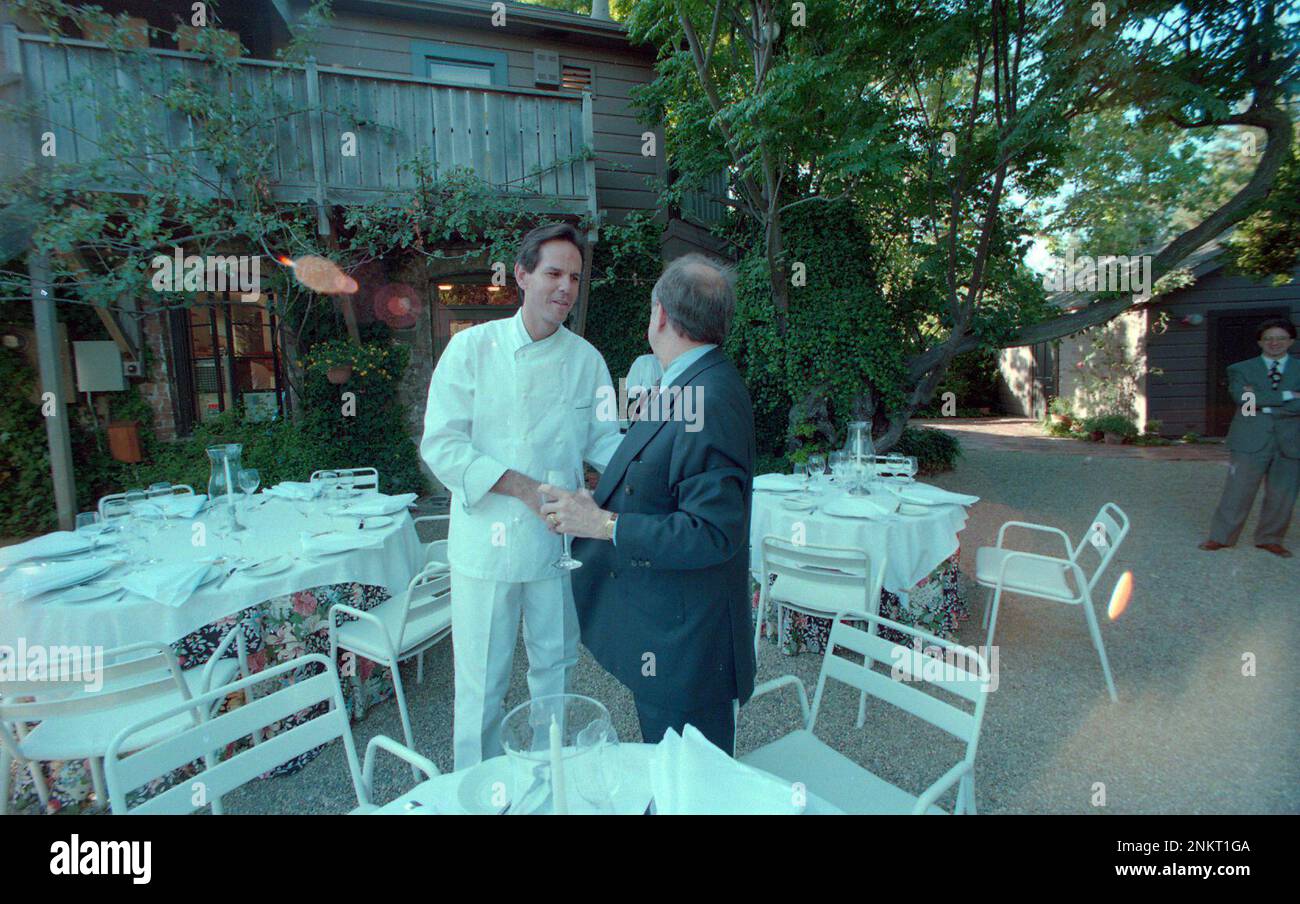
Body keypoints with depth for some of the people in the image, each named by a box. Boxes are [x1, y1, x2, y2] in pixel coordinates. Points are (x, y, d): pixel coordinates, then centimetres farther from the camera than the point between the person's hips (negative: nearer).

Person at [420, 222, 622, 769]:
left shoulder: (586, 359, 2)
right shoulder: (473, 347, -7)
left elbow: (602, 440, 5)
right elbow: (440, 445, -11)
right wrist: (523, 487, -22)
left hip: (557, 539, 3)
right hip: (486, 539, -3)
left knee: (555, 667, 19)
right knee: (483, 682, 9)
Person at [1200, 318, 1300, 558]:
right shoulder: (1241, 369, 8)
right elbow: (1241, 397, -10)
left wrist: (1264, 406, -11)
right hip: (1251, 441, -2)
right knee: (1238, 492, -1)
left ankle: (1270, 539, 21)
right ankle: (1221, 536, 8)